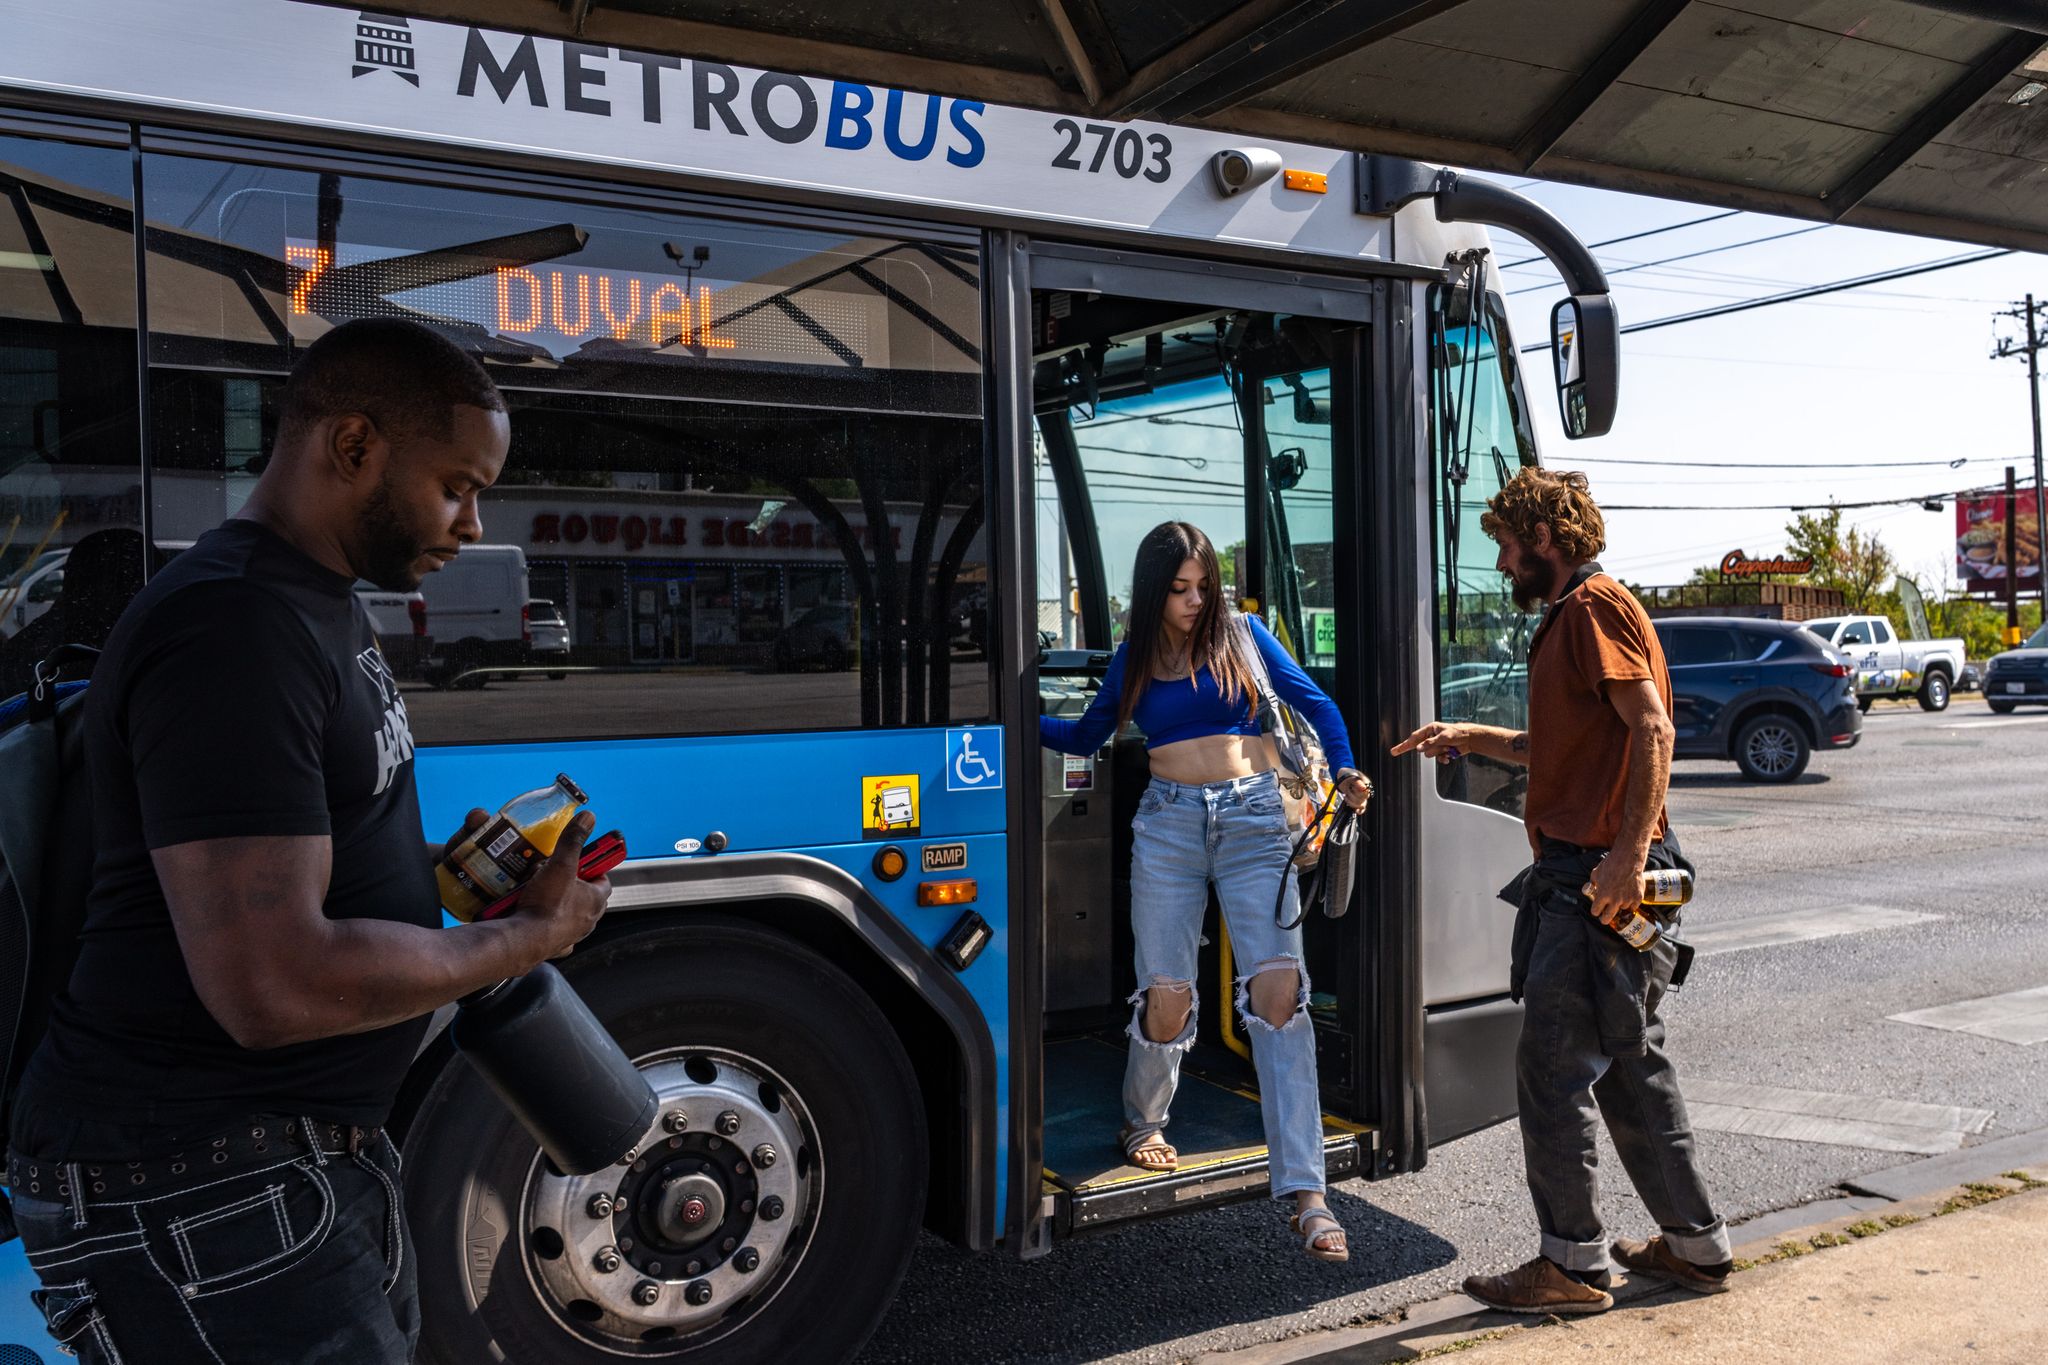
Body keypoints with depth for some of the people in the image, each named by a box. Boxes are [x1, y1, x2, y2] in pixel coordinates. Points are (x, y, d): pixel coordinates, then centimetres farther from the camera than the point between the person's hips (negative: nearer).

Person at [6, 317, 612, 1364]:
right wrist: (528, 937, -15)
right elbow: (275, 986, -28)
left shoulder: (315, 603, 12)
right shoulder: (229, 630, -21)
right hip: (192, 1188, -10)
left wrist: (433, 869, 6)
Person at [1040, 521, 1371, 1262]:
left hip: (1253, 819, -1)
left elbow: (1314, 702, 9)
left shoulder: (1241, 634, 7)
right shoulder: (1133, 660, 11)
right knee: (1167, 996, -2)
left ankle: (1305, 1194, -15)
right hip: (1168, 823, 1)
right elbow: (1085, 737, 22)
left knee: (1278, 986, -15)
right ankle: (1143, 1122, 31)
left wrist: (1343, 771, -6)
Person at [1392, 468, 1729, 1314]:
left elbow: (1652, 728, -21)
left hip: (1599, 878, -10)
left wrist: (1629, 853, -26)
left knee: (1552, 1073, -3)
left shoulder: (1595, 607, -11)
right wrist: (1472, 738, 22)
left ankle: (1574, 1266, 9)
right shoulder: (1570, 617, 20)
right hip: (1580, 874, 10)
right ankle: (1695, 1245, 26)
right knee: (1630, 1069, 16)